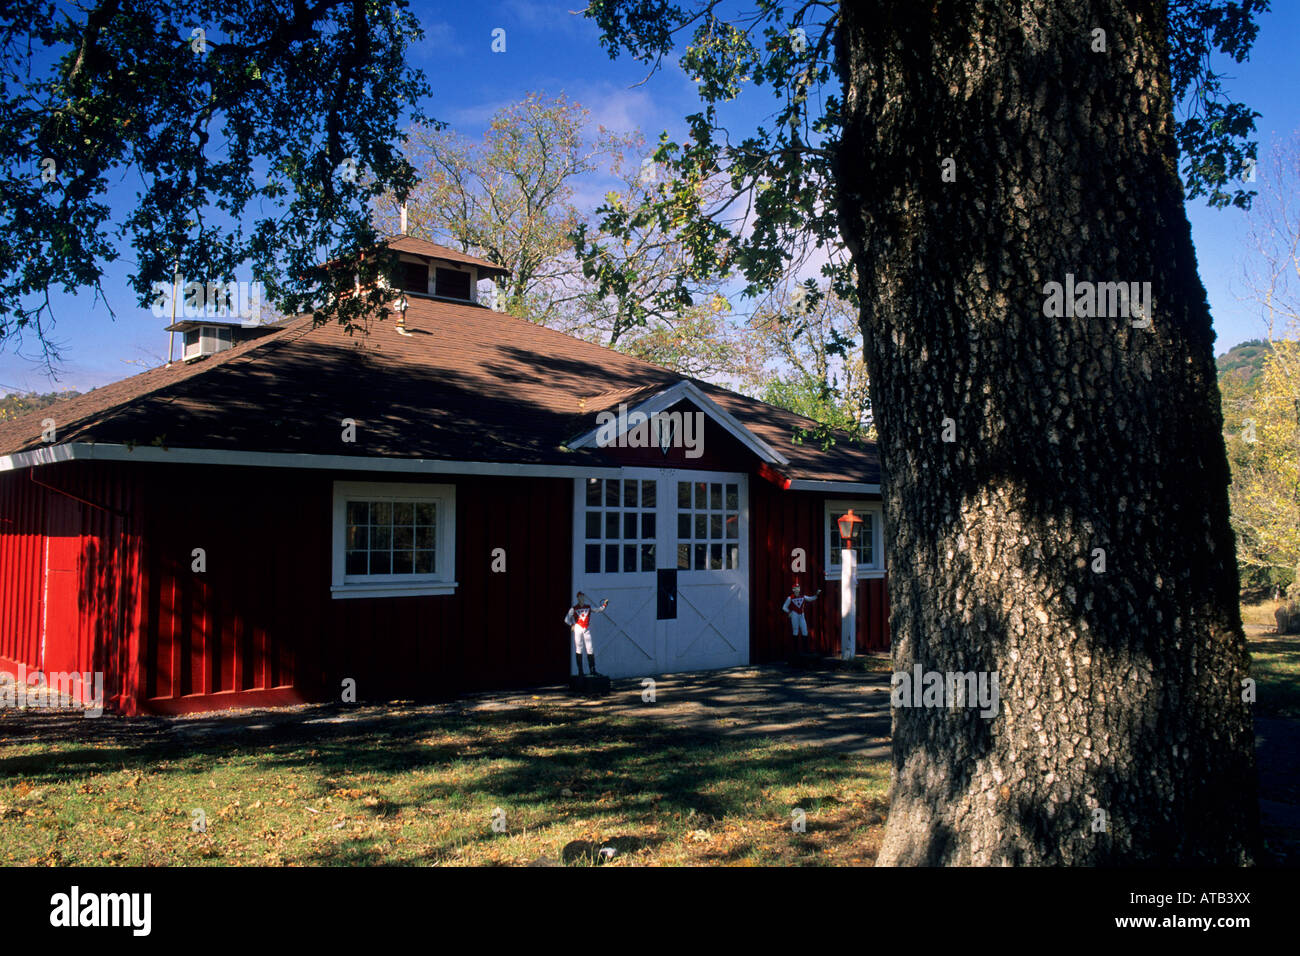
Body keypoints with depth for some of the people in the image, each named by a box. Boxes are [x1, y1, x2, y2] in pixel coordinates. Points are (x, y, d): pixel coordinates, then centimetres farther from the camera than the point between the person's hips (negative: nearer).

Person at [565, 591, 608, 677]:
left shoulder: (589, 607, 10)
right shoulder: (574, 609, -1)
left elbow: (598, 610, 12)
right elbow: (566, 619, -2)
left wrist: (605, 605, 1)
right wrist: (572, 625, -14)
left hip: (587, 630, 3)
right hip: (578, 629, -3)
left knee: (590, 650, -1)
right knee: (578, 650, -3)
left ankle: (592, 670, 2)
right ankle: (580, 671, 2)